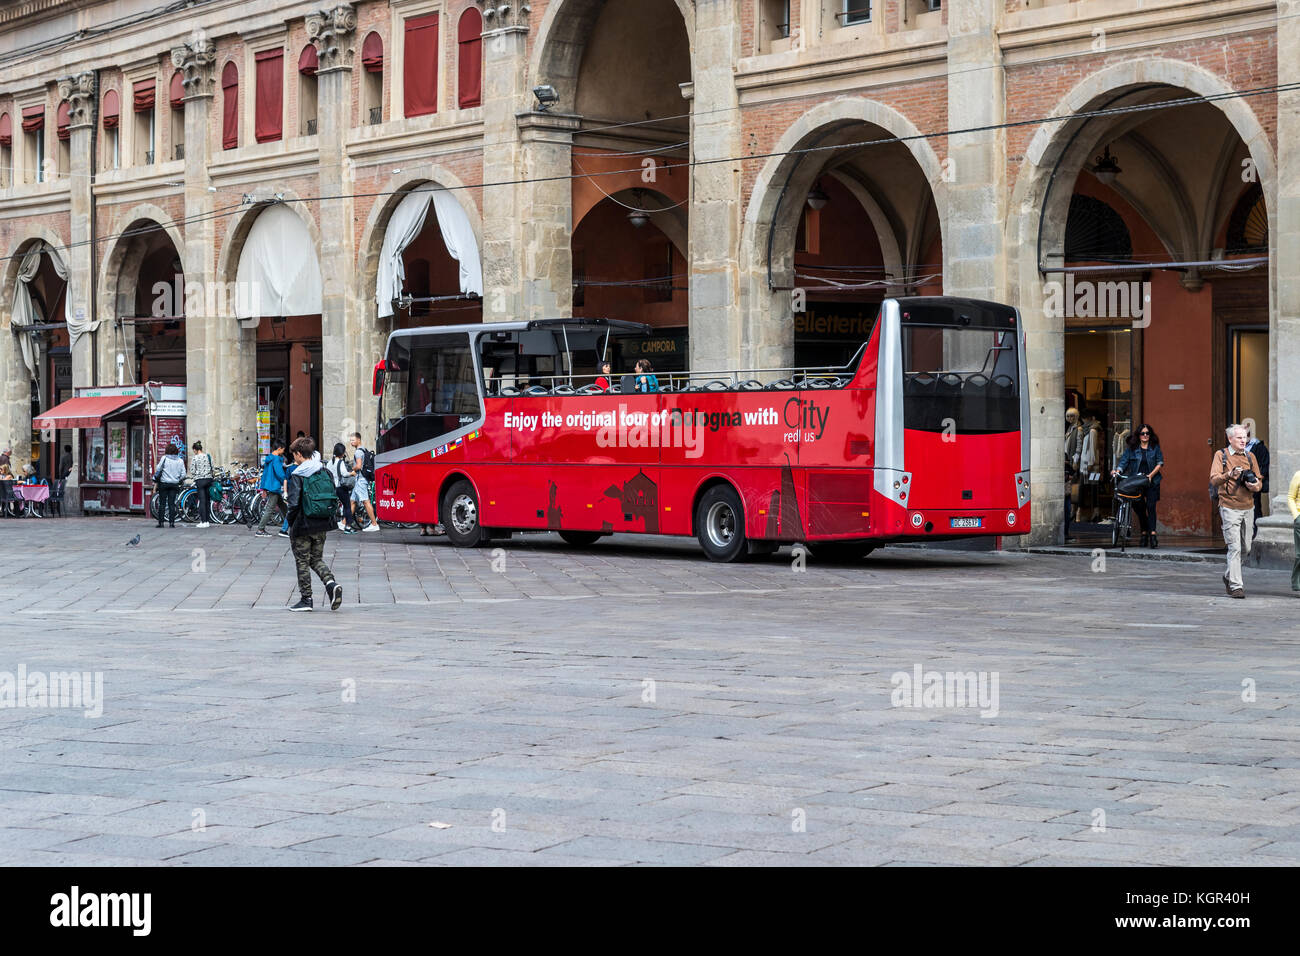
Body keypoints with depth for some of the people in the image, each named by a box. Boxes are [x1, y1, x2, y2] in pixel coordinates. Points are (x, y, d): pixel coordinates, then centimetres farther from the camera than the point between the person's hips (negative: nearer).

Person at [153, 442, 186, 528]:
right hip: (174, 484, 2)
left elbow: (158, 469, -3)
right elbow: (183, 474, 1)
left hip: (164, 483, -2)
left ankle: (160, 522, 2)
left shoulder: (164, 458, -6)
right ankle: (171, 522, 0)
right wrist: (179, 481, 18)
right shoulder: (180, 461, 1)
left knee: (162, 503, 3)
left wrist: (155, 479, 11)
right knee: (171, 504, 5)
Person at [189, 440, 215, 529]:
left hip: (199, 480, -4)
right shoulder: (208, 456, 5)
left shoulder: (194, 458, -8)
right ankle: (208, 520, 10)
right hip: (209, 478, 4)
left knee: (202, 501, -3)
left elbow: (192, 471, -7)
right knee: (207, 500, 9)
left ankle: (203, 521, -4)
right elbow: (212, 468, 8)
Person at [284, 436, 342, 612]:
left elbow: (294, 503, -18)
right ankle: (331, 583, -5)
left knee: (302, 562, 6)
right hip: (322, 526, 6)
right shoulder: (325, 472, 5)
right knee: (317, 559, 18)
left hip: (303, 525, -6)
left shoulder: (297, 475, -13)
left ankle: (306, 599, 9)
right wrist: (329, 520, 14)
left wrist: (291, 523, -4)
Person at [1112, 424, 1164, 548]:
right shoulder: (1132, 449, 9)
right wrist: (1117, 471, -16)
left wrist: (1151, 475, -11)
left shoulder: (1155, 448, 7)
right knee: (1139, 508, 3)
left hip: (1151, 482, -2)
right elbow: (1123, 461, 2)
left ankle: (1152, 534, -22)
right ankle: (1144, 533, 16)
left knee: (1150, 506, -14)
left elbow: (1160, 463, 2)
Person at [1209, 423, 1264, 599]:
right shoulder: (1221, 455, -1)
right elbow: (1214, 480, -12)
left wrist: (1254, 485, -10)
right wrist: (1229, 475, -31)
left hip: (1248, 507, 5)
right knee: (1235, 548, -11)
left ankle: (1229, 576, 33)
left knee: (1246, 548, 11)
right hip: (1230, 507, -5)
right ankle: (1235, 586, -11)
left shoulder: (1250, 457, 13)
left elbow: (1259, 482, 14)